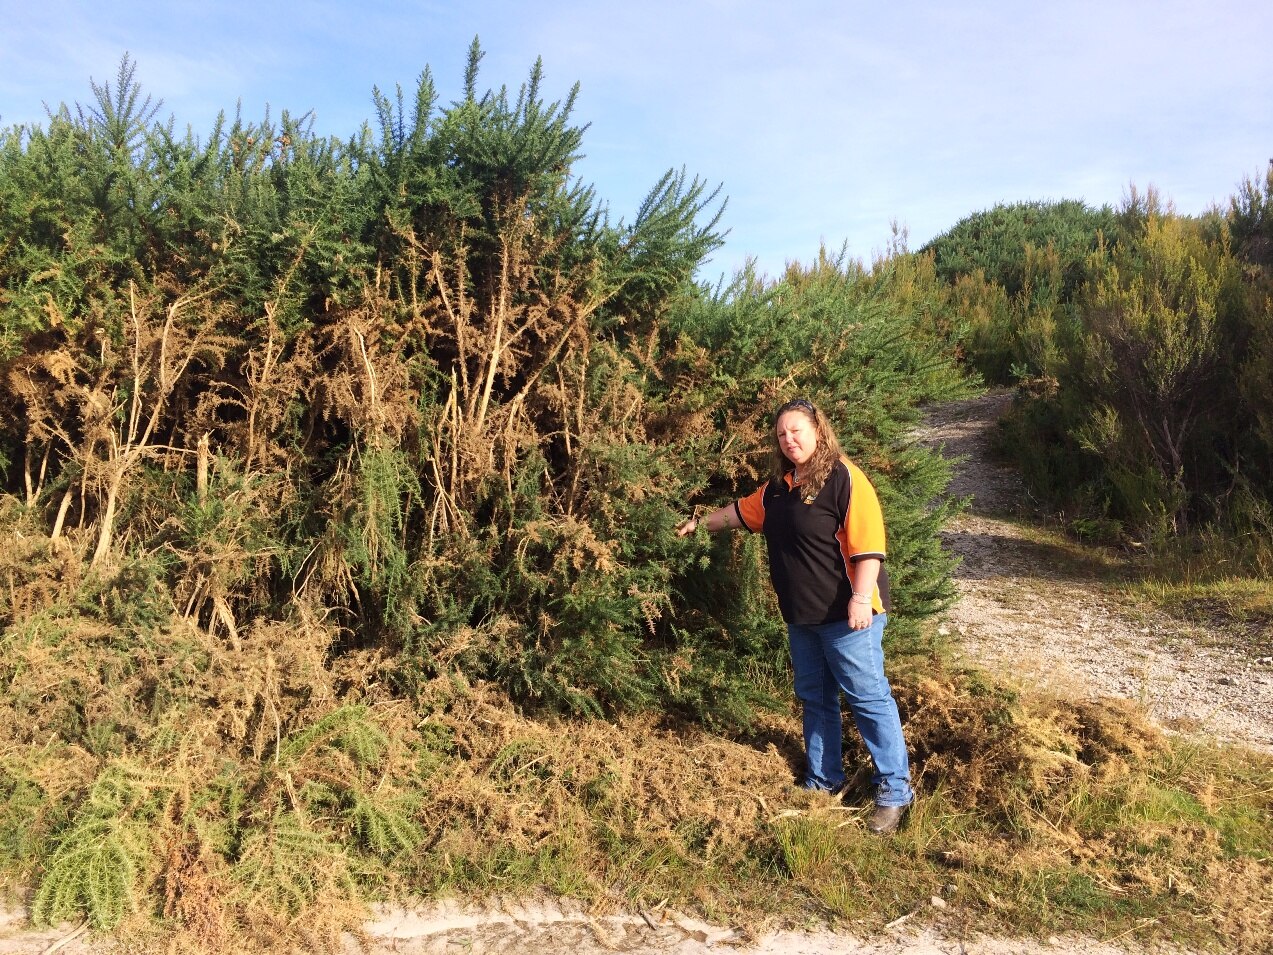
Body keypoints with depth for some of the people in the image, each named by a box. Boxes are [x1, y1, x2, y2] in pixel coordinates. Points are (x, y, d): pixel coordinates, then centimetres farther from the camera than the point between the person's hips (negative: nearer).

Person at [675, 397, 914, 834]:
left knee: (868, 698, -2)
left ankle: (895, 791, 9)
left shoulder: (843, 477, -14)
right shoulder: (779, 486, 11)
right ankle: (823, 781, 30)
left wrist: (861, 597, -26)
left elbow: (868, 542, -20)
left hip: (846, 614, -8)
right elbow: (742, 512, 27)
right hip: (802, 616, 8)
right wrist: (700, 523, 33)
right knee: (815, 699, 16)